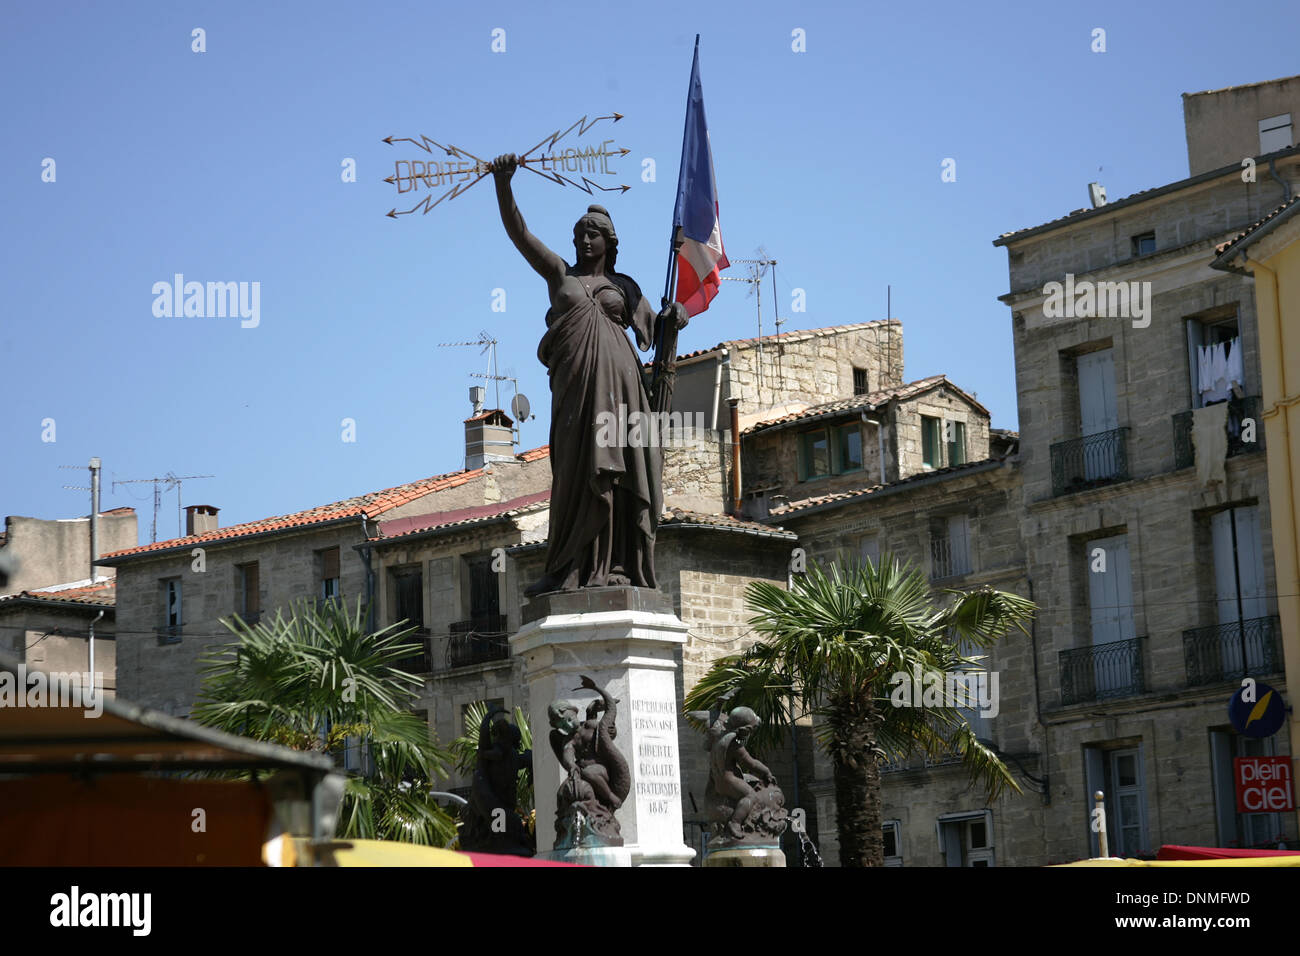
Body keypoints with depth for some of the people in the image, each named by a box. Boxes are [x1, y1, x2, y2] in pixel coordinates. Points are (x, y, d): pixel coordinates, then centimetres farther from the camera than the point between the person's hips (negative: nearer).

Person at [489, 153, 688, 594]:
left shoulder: (624, 287, 19)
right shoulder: (560, 274, 17)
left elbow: (651, 327, 19)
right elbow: (517, 230, 9)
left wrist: (673, 316, -4)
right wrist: (502, 182, -3)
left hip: (616, 379, 0)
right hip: (574, 380, 0)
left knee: (616, 470, -7)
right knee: (576, 471, -5)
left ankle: (614, 567, -10)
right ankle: (569, 571, -7)